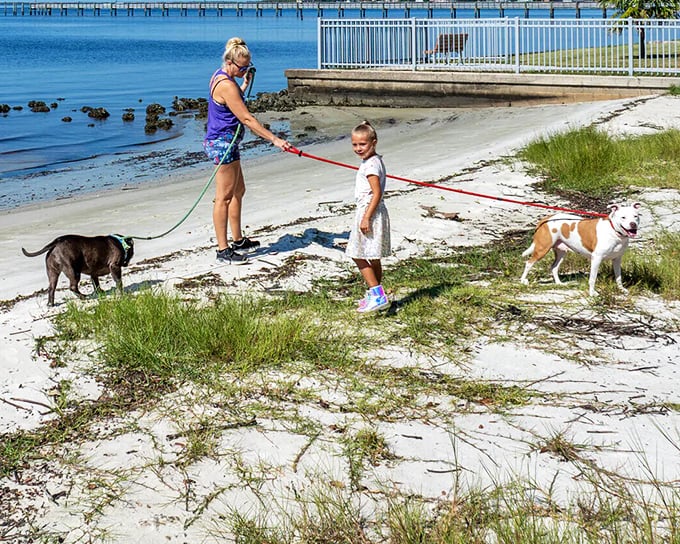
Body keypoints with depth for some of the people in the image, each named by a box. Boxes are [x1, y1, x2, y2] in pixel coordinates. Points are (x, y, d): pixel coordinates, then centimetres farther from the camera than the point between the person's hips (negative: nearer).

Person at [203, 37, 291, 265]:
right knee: (224, 197, -5)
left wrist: (245, 84, 11)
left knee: (238, 191, 20)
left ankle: (238, 241, 30)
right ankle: (223, 250, 0)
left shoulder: (220, 77, 9)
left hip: (226, 143, 11)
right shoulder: (226, 85, -22)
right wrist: (275, 139, -23)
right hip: (223, 144, -11)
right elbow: (247, 119, -23)